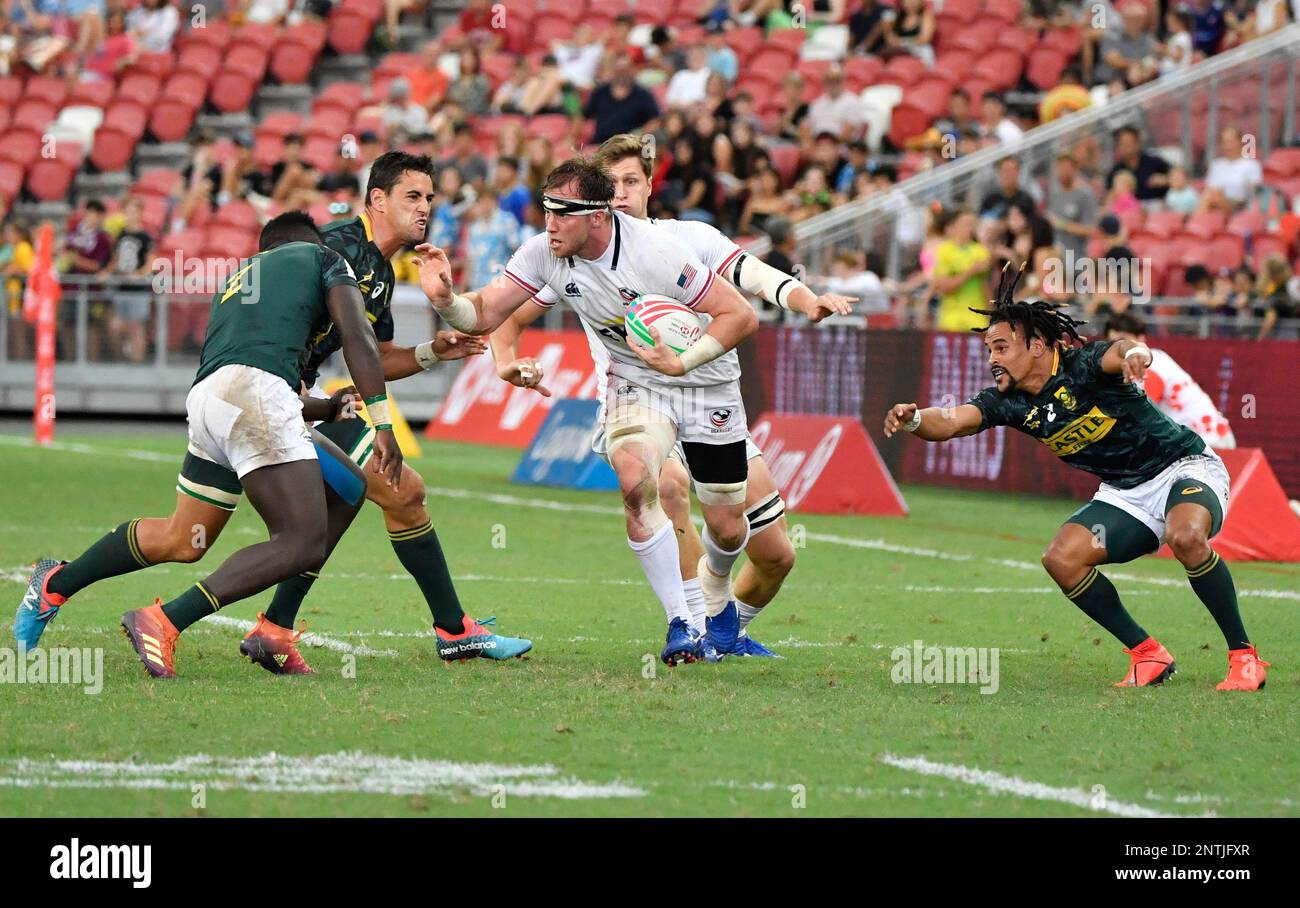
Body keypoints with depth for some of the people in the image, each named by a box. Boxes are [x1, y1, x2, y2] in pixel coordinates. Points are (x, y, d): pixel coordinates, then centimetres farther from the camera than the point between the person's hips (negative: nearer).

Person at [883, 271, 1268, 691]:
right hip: (1124, 493, 7)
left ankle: (1244, 657, -21)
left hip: (1184, 467, -7)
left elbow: (1119, 351, -43)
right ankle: (1148, 655, 0)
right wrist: (913, 419, -40)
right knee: (1061, 558, -14)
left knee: (1186, 536, -36)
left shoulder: (1081, 365, -21)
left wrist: (1135, 353, -68)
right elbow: (952, 421, -18)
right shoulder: (1009, 401, -4)